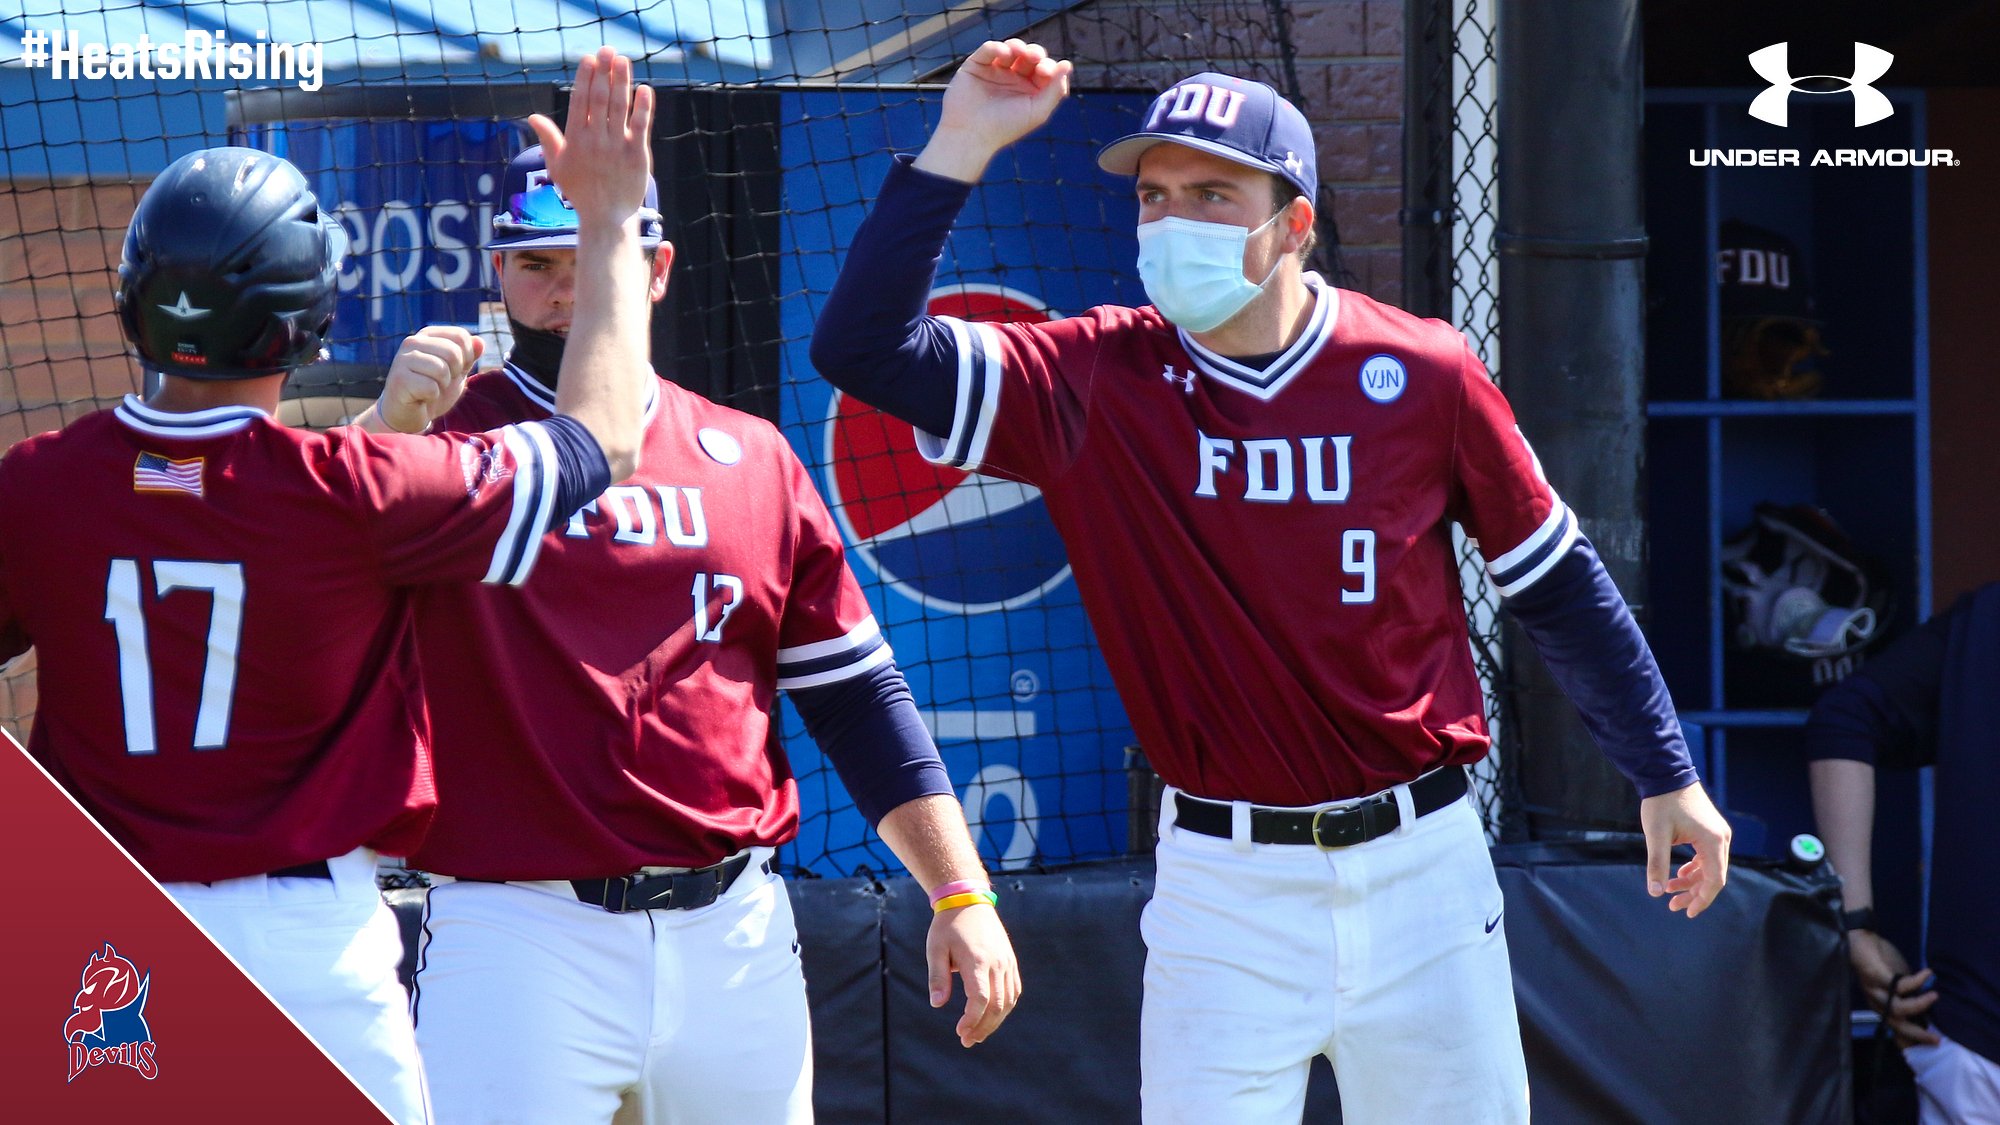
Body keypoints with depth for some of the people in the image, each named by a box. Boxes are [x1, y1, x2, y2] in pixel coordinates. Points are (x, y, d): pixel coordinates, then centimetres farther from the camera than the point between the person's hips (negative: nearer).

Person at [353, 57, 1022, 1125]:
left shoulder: (750, 460, 13)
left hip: (732, 942, 3)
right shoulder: (444, 438, 3)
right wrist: (388, 426, -31)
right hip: (520, 938, -3)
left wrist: (960, 895, 6)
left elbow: (858, 696, 14)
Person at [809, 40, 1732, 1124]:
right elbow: (863, 345, -13)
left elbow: (1555, 585, 7)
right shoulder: (1096, 385, -3)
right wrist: (960, 145, -17)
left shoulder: (1421, 374, -3)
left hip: (1418, 866, 0)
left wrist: (1665, 774, 10)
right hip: (1222, 887, 0)